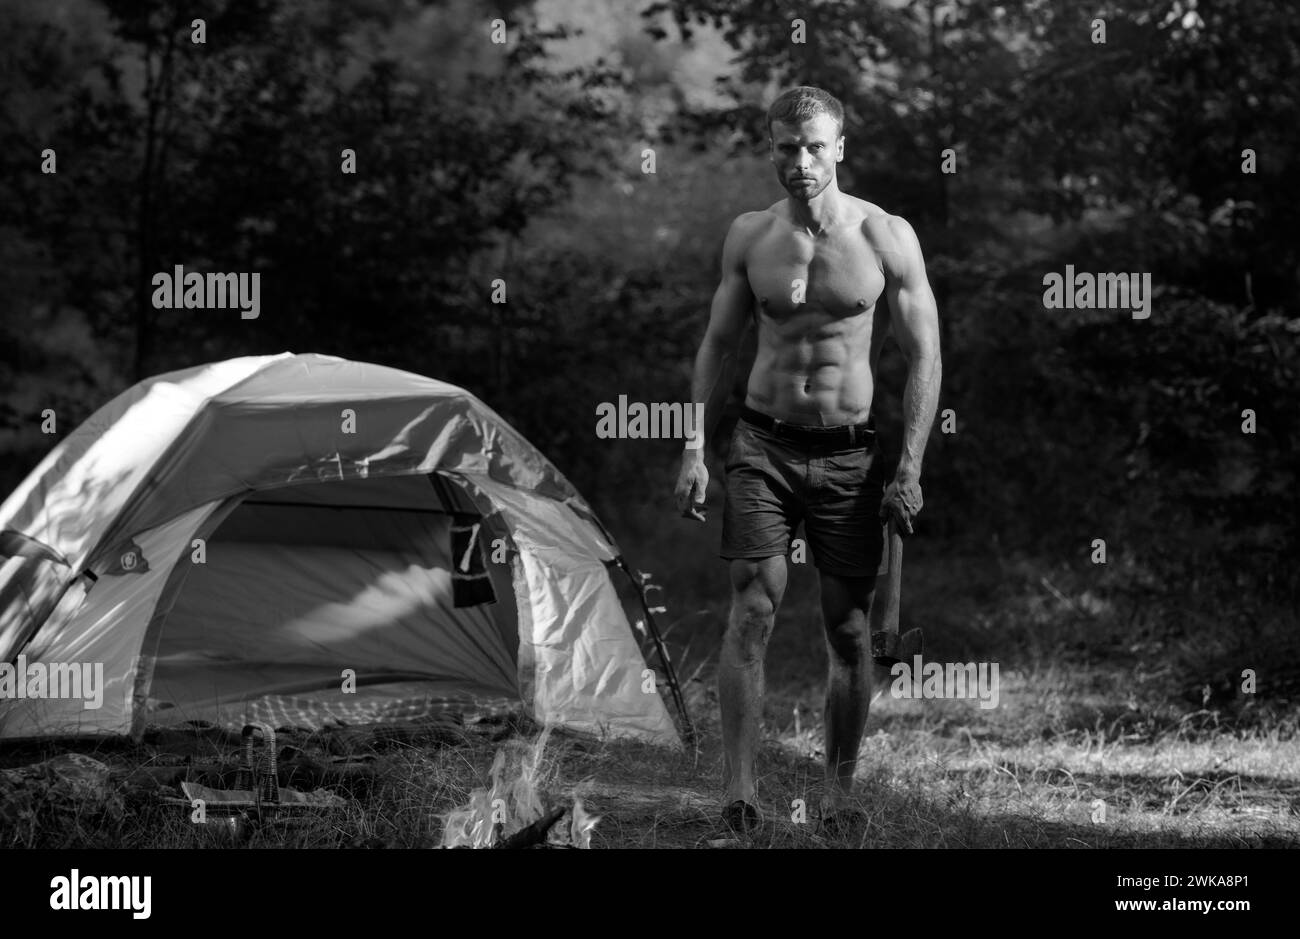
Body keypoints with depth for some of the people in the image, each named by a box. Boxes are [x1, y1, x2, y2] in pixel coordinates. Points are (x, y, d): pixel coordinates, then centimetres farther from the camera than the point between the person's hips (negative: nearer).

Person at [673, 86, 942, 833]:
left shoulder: (886, 238, -4)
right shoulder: (750, 237, 3)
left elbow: (924, 359, -3)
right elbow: (719, 346, 12)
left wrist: (910, 467, -9)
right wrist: (695, 449, 5)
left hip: (851, 456, -1)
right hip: (764, 444, 1)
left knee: (850, 629, 4)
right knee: (751, 611, -11)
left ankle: (840, 791, 15)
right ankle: (740, 789, -14)